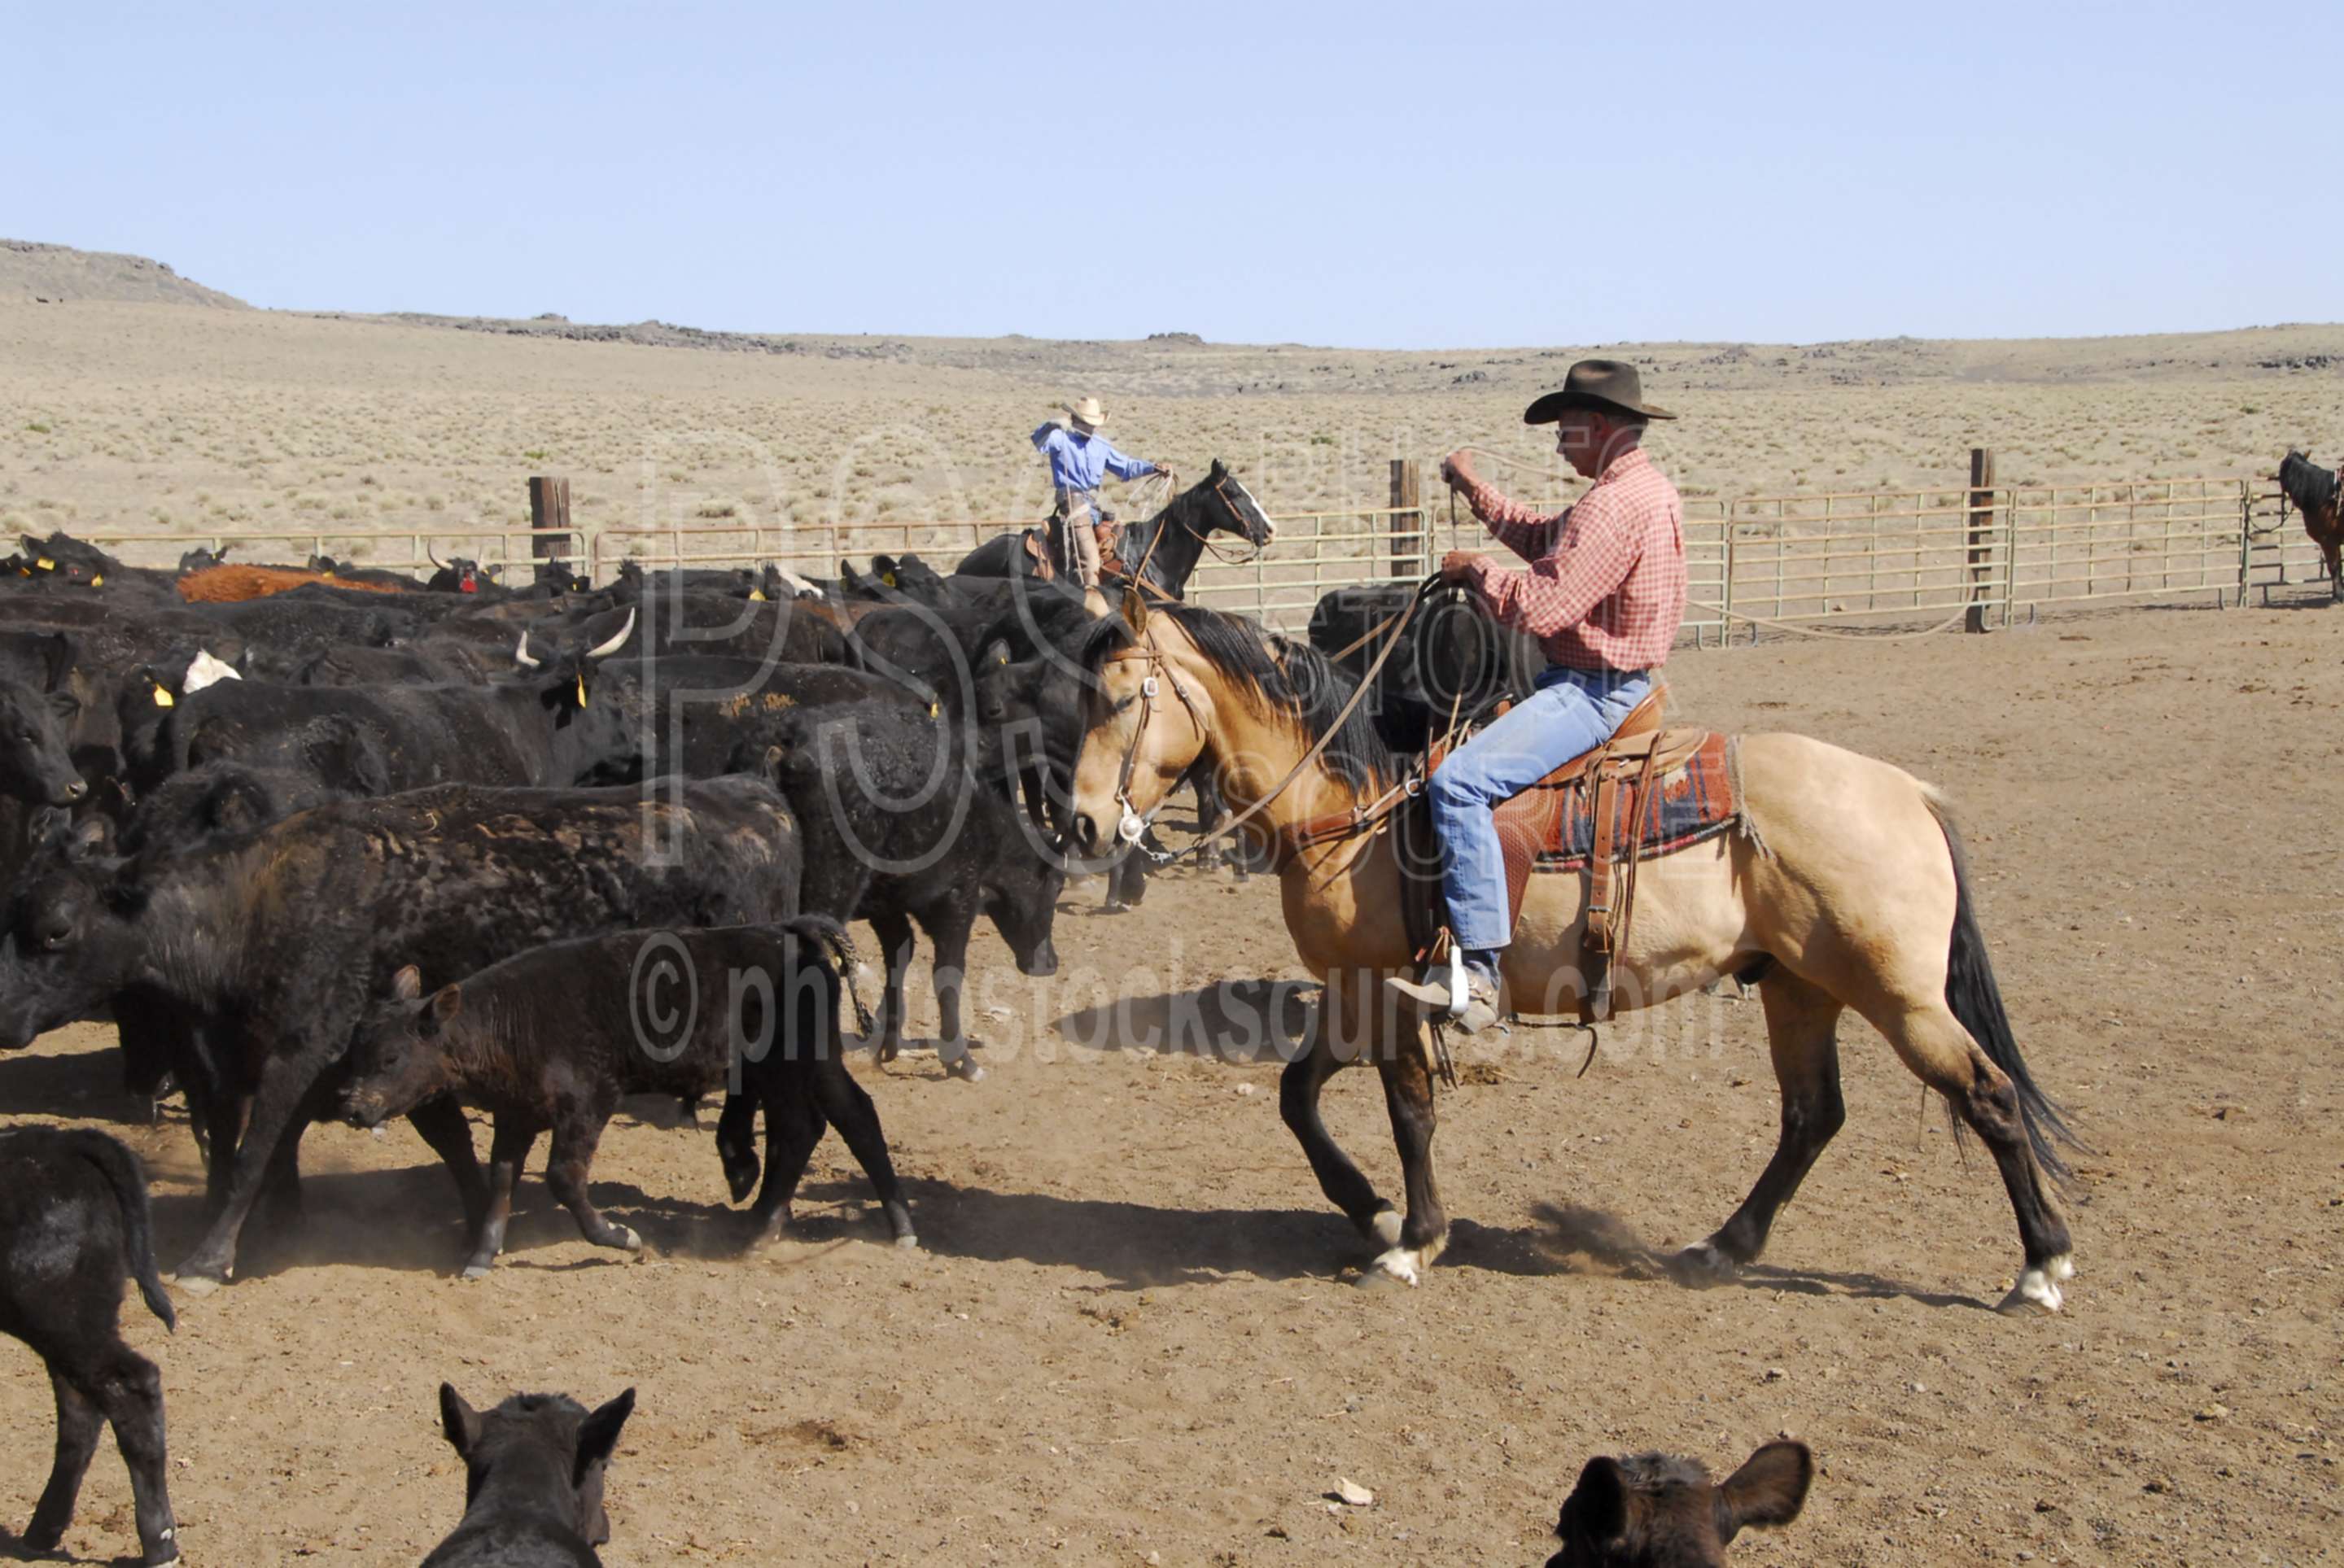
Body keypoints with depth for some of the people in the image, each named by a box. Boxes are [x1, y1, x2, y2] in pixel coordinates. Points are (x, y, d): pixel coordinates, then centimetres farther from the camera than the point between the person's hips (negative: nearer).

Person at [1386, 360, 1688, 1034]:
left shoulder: (1615, 504, -21)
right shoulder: (1647, 489, 14)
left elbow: (1543, 606, -26)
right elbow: (1543, 539, 25)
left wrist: (1475, 570, -10)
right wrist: (1475, 491, 21)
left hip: (1592, 693, -12)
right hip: (1605, 680, 12)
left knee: (1459, 781, -27)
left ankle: (1476, 974, -31)